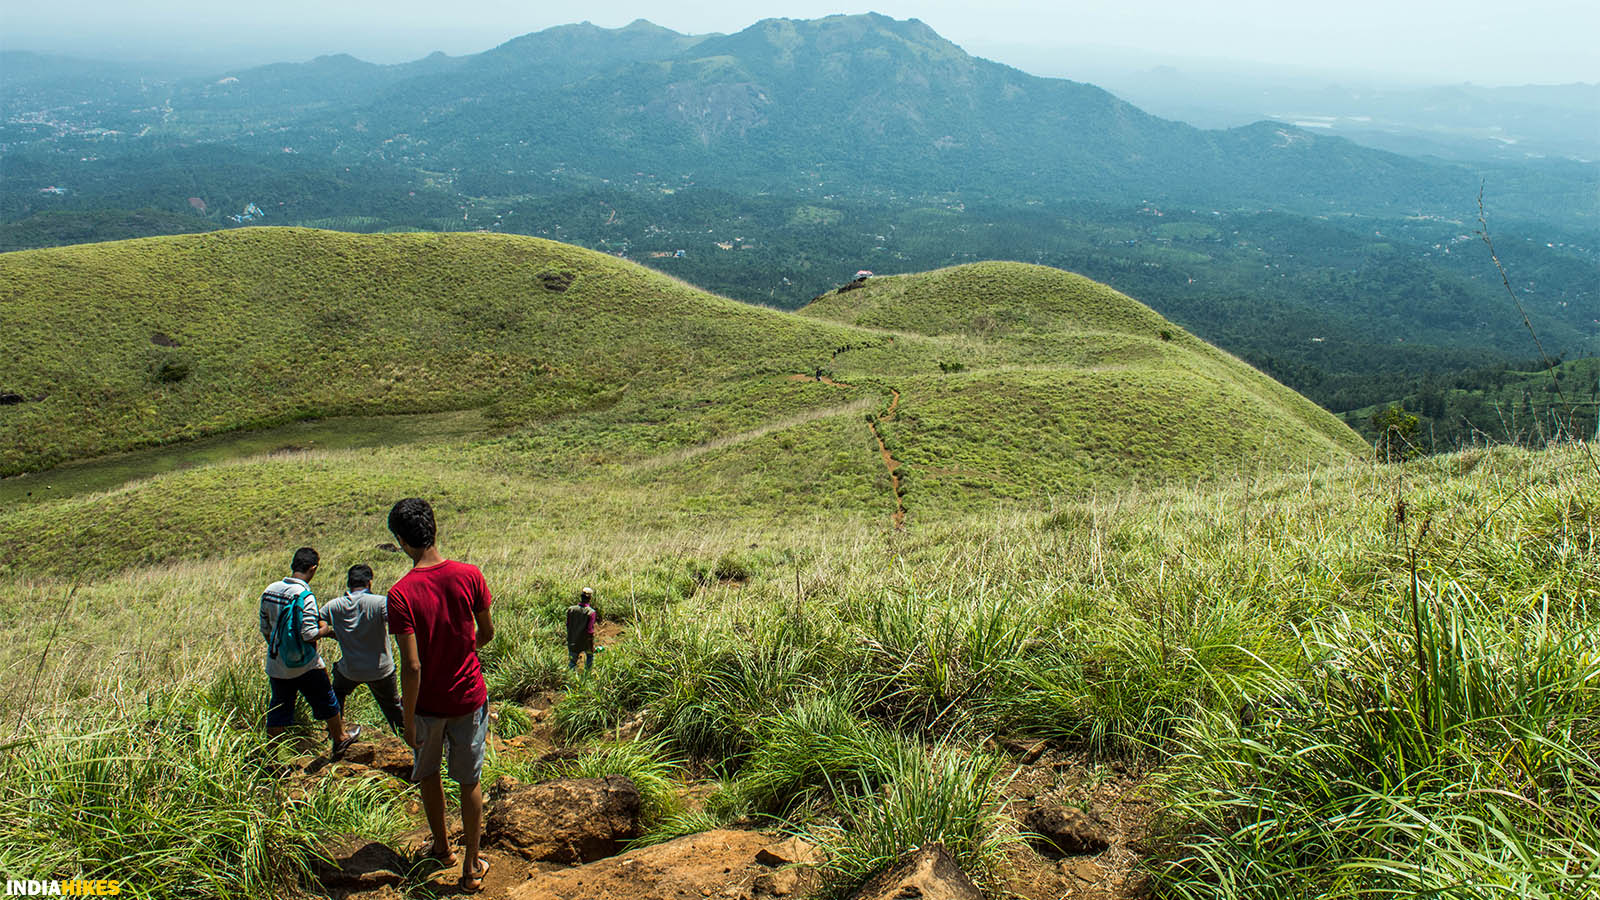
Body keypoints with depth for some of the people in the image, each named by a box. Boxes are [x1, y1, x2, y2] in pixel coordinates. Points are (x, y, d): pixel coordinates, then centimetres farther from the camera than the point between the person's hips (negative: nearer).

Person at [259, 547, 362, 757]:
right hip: (305, 665, -5)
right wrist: (326, 630, -3)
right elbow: (309, 635, -23)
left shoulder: (270, 590, 0)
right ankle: (339, 740, 34)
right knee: (327, 702, 16)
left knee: (277, 711, 16)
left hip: (276, 666, 6)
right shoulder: (305, 595, -21)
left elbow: (265, 630, 9)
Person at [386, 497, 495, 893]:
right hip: (470, 697, 2)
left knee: (427, 773, 25)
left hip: (428, 704, -2)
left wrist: (409, 721, -11)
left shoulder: (401, 594, -22)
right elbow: (487, 632, 1)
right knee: (469, 781, 15)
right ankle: (472, 866, 25)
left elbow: (412, 667, -22)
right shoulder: (469, 575, -13)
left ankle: (441, 847, 41)